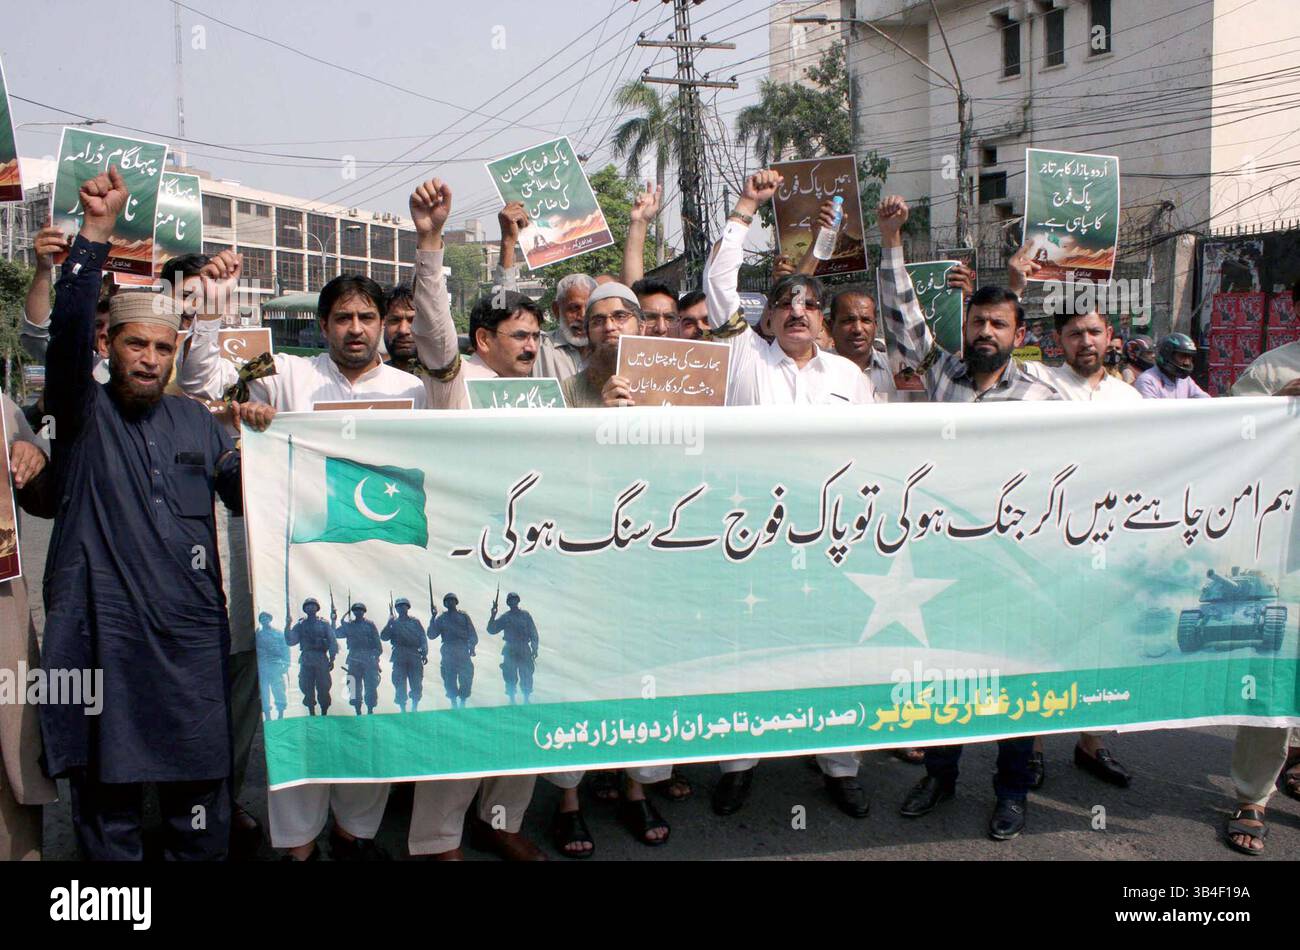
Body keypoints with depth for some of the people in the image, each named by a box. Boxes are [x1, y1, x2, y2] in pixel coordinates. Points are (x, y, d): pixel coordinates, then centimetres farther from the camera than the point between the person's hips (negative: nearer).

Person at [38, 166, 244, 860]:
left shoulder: (198, 423, 14)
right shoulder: (84, 412, 3)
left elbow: (249, 496, 17)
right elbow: (67, 332, -13)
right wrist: (96, 231, -21)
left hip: (192, 639, 3)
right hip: (101, 633, -2)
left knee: (202, 786, 6)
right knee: (105, 787, 7)